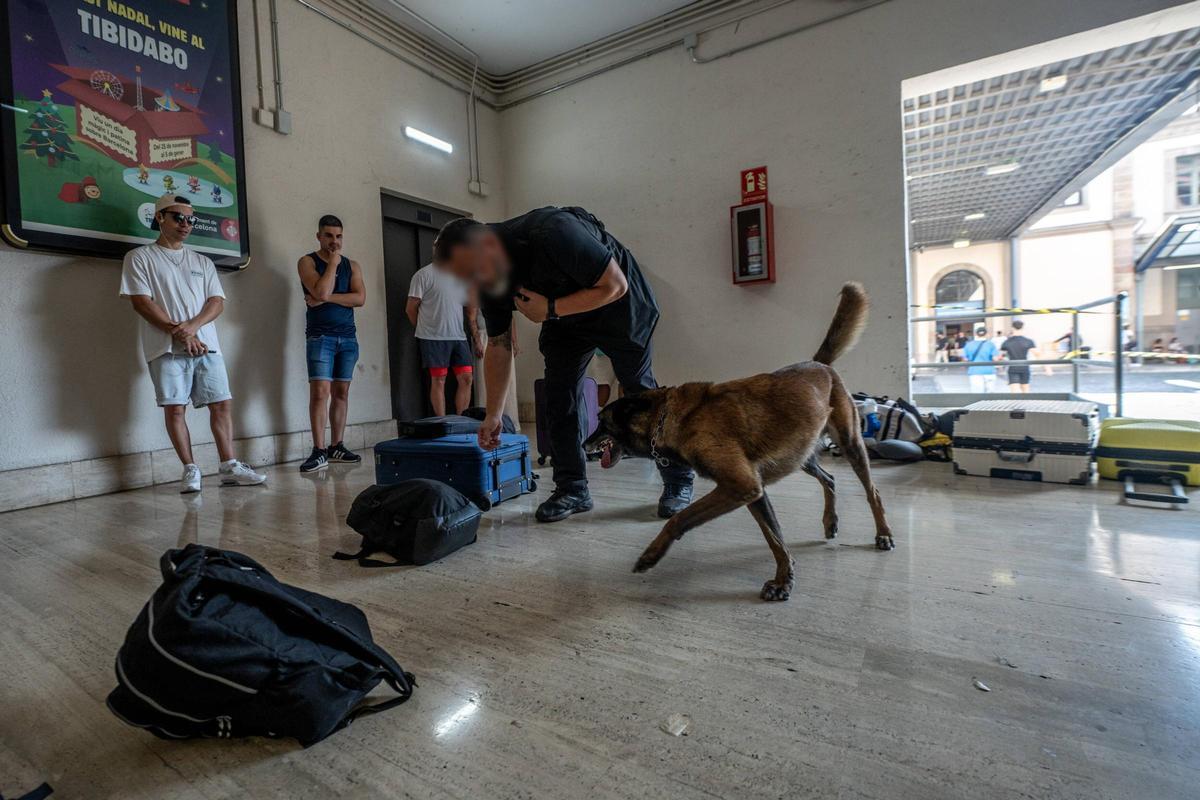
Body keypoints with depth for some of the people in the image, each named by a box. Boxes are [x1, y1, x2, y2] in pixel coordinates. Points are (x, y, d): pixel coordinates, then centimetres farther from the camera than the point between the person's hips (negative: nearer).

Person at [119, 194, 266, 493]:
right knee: (175, 408, -4)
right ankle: (190, 470, 4)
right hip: (167, 347, -3)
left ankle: (229, 467, 4)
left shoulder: (203, 262, 18)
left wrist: (192, 326, -11)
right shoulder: (140, 257, 7)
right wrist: (179, 333, -13)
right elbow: (141, 302, -4)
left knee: (222, 404, -1)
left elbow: (217, 301, 7)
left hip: (206, 344, 3)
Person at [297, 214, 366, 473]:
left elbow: (360, 298, -1)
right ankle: (319, 451, -10)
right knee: (320, 391, -12)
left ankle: (337, 447, 12)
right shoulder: (307, 262, 3)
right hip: (320, 336, -4)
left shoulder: (352, 265, 14)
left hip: (348, 337, 4)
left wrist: (327, 298, -11)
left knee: (341, 392, 5)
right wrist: (333, 261, -5)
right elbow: (321, 291, -15)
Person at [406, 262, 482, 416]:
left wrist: (477, 339, 12)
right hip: (433, 338, -5)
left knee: (466, 378, -1)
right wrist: (425, 329, 7)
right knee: (438, 380, -3)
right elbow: (410, 308, -3)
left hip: (459, 337, 5)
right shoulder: (424, 275, -5)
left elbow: (470, 311, 16)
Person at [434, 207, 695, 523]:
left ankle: (678, 480, 9)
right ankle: (572, 489, 6)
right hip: (563, 316, 6)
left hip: (616, 304, -6)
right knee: (559, 396, -4)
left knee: (640, 389, -4)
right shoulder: (491, 280, -14)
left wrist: (550, 309, -29)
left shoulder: (553, 233, -36)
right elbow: (498, 346, -5)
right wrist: (493, 415, -6)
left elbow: (616, 286, -29)